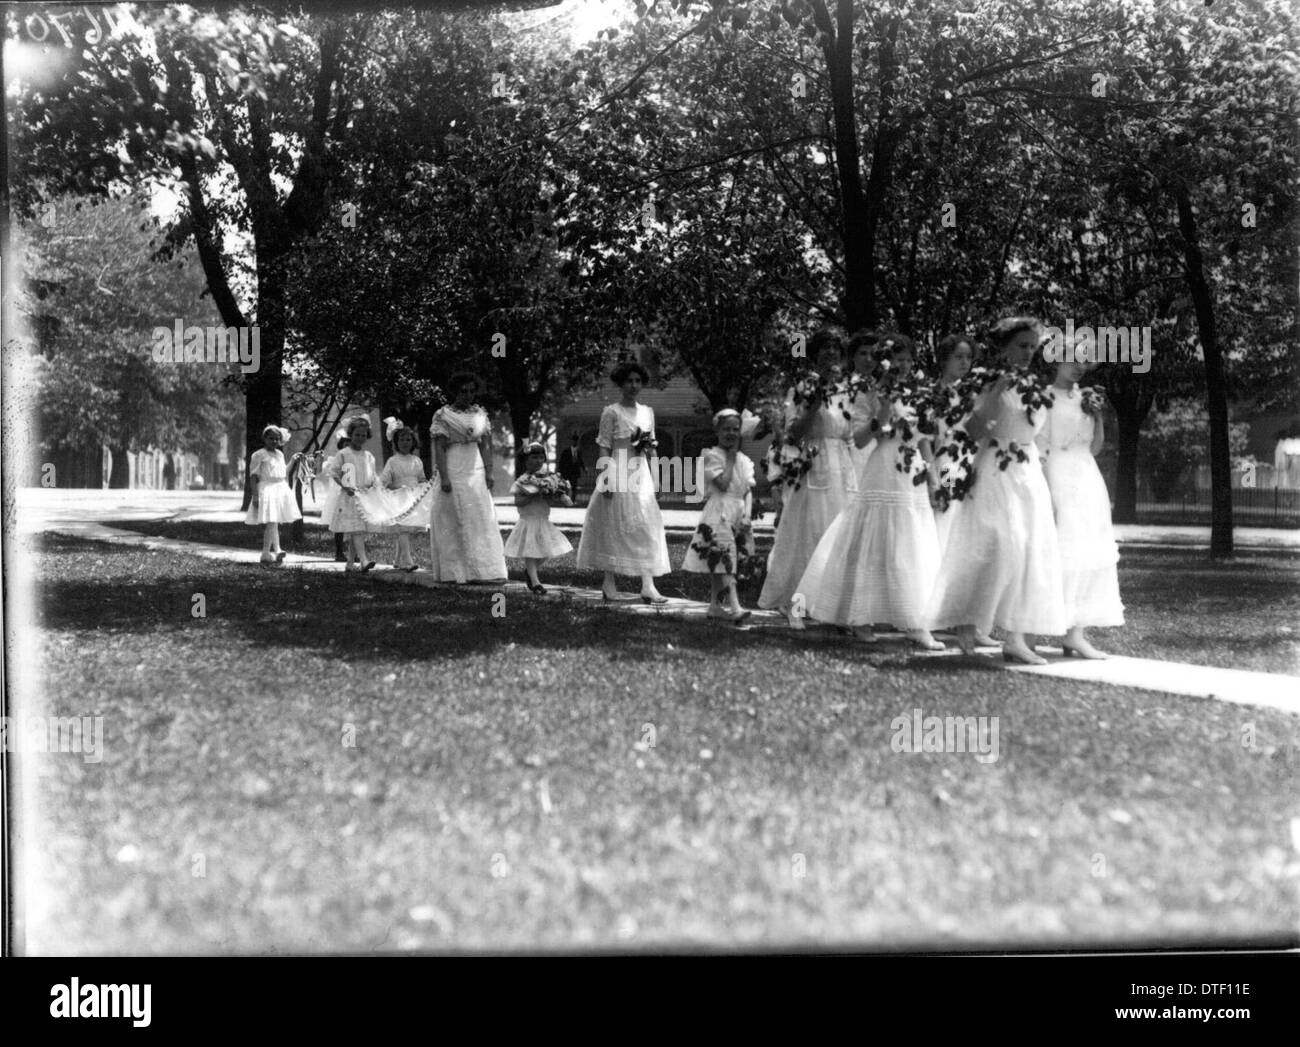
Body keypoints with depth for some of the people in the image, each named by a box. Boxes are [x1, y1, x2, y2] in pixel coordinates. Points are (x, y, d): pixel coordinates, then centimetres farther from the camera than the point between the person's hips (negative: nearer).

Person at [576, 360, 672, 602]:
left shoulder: (647, 412, 13)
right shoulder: (611, 412, -3)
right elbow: (605, 448, -7)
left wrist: (649, 447, -3)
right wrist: (605, 477, -16)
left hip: (641, 474, 6)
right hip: (618, 474, -5)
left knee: (647, 527, -2)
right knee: (615, 527, -3)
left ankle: (648, 585, -4)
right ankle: (609, 584, 4)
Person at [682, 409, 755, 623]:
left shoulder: (744, 460, 14)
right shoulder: (711, 456, -6)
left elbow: (748, 491, 14)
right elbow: (723, 484, -17)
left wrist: (747, 515, 0)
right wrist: (730, 459, -9)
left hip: (739, 514, 7)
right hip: (719, 515, -7)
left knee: (718, 565, 12)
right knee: (723, 561, -14)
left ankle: (716, 605, 18)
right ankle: (734, 606, -23)